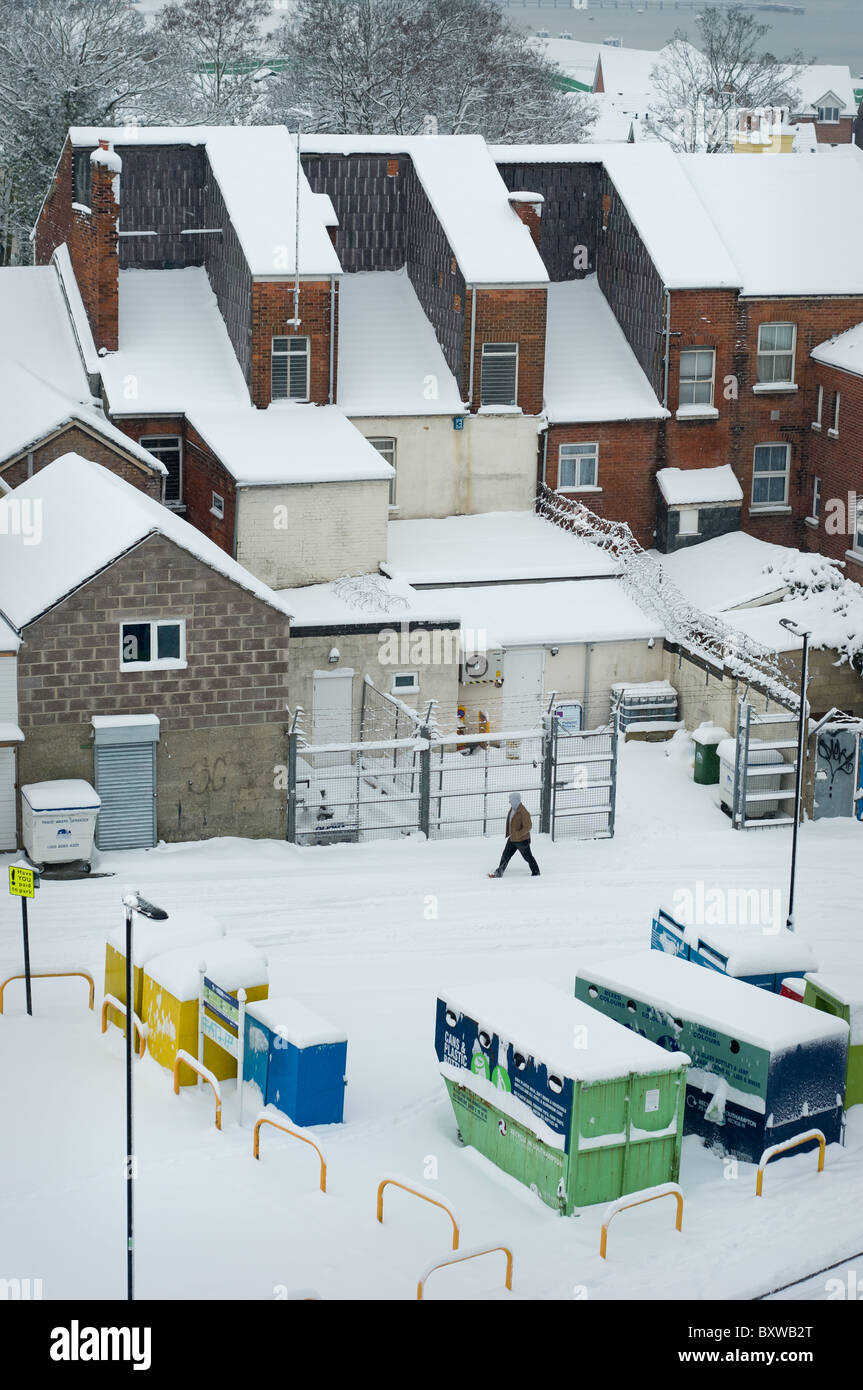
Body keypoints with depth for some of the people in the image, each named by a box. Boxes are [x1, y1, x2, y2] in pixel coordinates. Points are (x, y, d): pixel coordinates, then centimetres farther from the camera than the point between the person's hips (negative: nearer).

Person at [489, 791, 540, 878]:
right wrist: (508, 833, 18)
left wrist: (518, 834, -27)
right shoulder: (512, 808, 1)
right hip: (512, 839, 8)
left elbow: (528, 826, -26)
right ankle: (499, 873, 20)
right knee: (505, 855, 10)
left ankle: (536, 872, 26)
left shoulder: (523, 812, -26)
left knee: (528, 857, 8)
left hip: (522, 840, -8)